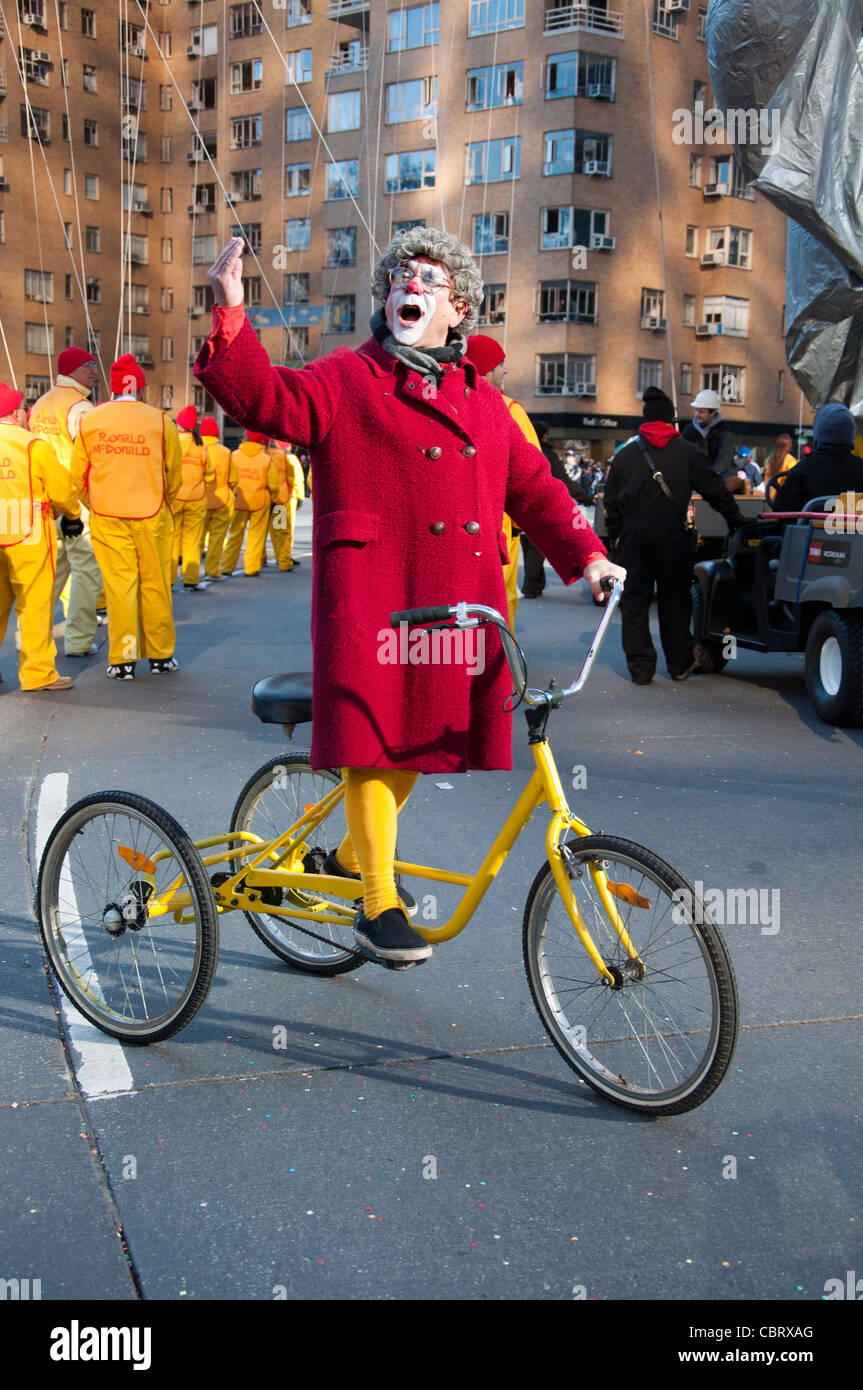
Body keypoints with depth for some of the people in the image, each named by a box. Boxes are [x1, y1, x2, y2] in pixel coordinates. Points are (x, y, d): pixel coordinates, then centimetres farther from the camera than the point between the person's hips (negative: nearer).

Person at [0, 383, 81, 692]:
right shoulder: (35, 446, -11)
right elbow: (62, 490, -6)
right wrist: (73, 513, 15)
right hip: (28, 538, -5)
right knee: (35, 604, 1)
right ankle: (38, 672, 4)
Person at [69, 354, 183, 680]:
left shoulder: (90, 421, 3)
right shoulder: (160, 421, -1)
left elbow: (78, 474, 9)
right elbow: (175, 476, 6)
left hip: (106, 517, 1)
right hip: (152, 516, -1)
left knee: (118, 585, 3)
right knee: (155, 585, 7)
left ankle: (123, 661, 3)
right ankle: (160, 656, 15)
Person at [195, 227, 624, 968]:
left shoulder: (484, 400, 21)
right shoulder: (345, 380, 8)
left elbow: (535, 489, 18)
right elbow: (266, 398, -7)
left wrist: (587, 555, 7)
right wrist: (231, 311, -20)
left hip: (462, 608, 5)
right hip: (371, 596, -5)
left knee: (427, 735, 11)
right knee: (376, 741, -6)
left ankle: (353, 855, 34)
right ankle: (379, 907, 5)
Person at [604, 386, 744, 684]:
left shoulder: (625, 454, 10)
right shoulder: (686, 452, 7)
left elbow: (611, 503, 10)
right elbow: (715, 490, 10)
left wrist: (614, 537, 17)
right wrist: (736, 520, 20)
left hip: (632, 531, 1)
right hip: (670, 530, -1)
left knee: (634, 598, 5)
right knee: (674, 598, 9)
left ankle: (640, 667, 5)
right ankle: (680, 664, 18)